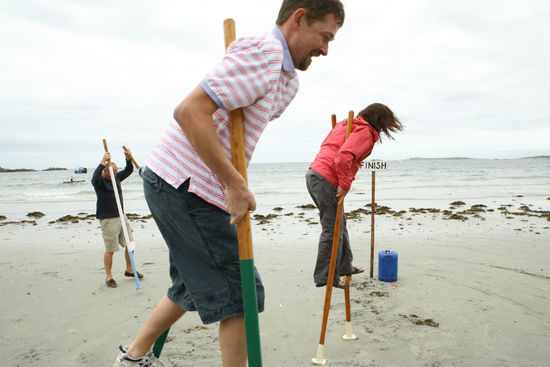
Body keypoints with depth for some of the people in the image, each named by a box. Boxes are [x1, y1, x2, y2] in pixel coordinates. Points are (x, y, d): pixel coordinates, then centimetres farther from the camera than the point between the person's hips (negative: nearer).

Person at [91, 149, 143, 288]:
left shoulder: (117, 177, 11)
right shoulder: (99, 181, -9)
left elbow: (128, 171, 14)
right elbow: (95, 177, -31)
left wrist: (128, 158, -4)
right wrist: (103, 161, -34)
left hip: (122, 217, 7)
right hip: (108, 220, -7)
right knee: (110, 249, -3)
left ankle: (129, 270, 25)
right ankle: (108, 276, 11)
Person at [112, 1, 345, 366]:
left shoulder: (288, 81, 17)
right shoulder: (263, 51, -16)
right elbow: (190, 111, -25)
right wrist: (235, 184, -23)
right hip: (185, 185, -10)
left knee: (197, 284, 22)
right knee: (240, 292, -1)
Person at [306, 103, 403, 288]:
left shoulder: (347, 125, 22)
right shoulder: (365, 132, -7)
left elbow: (327, 146, 26)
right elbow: (344, 155, -23)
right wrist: (345, 185, -17)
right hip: (327, 180, -10)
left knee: (339, 224, 20)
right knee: (332, 231, -2)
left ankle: (344, 266, 33)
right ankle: (325, 277, 7)